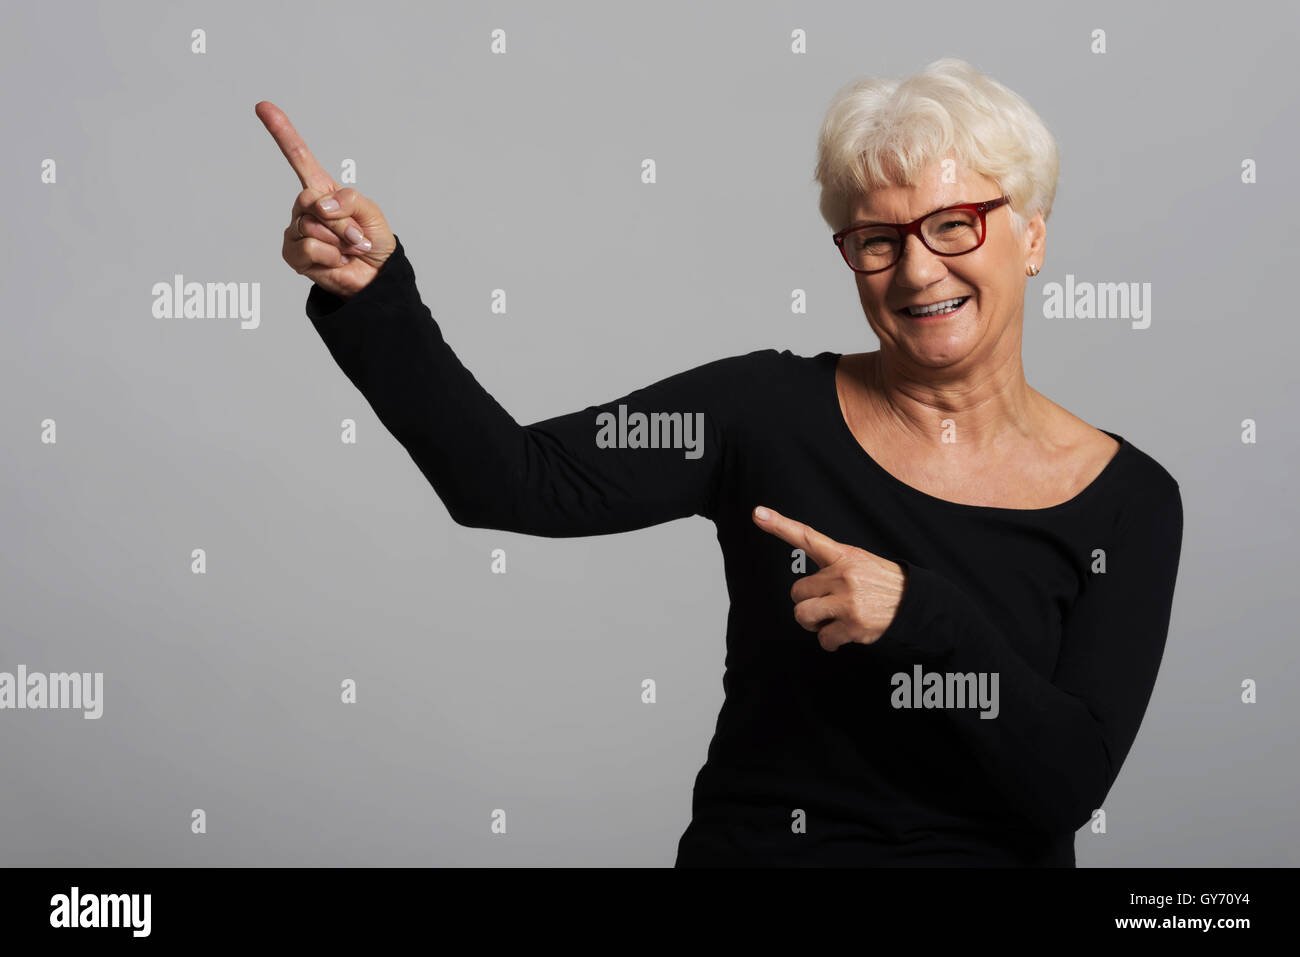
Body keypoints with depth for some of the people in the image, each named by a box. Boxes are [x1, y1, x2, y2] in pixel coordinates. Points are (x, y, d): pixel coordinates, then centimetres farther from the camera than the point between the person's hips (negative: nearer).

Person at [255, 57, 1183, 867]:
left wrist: (921, 619, -19)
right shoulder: (773, 409, -2)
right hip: (752, 845, 0)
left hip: (994, 852, 1)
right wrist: (371, 295, -21)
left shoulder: (1128, 500, 0)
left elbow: (1074, 782, -8)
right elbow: (514, 482, -11)